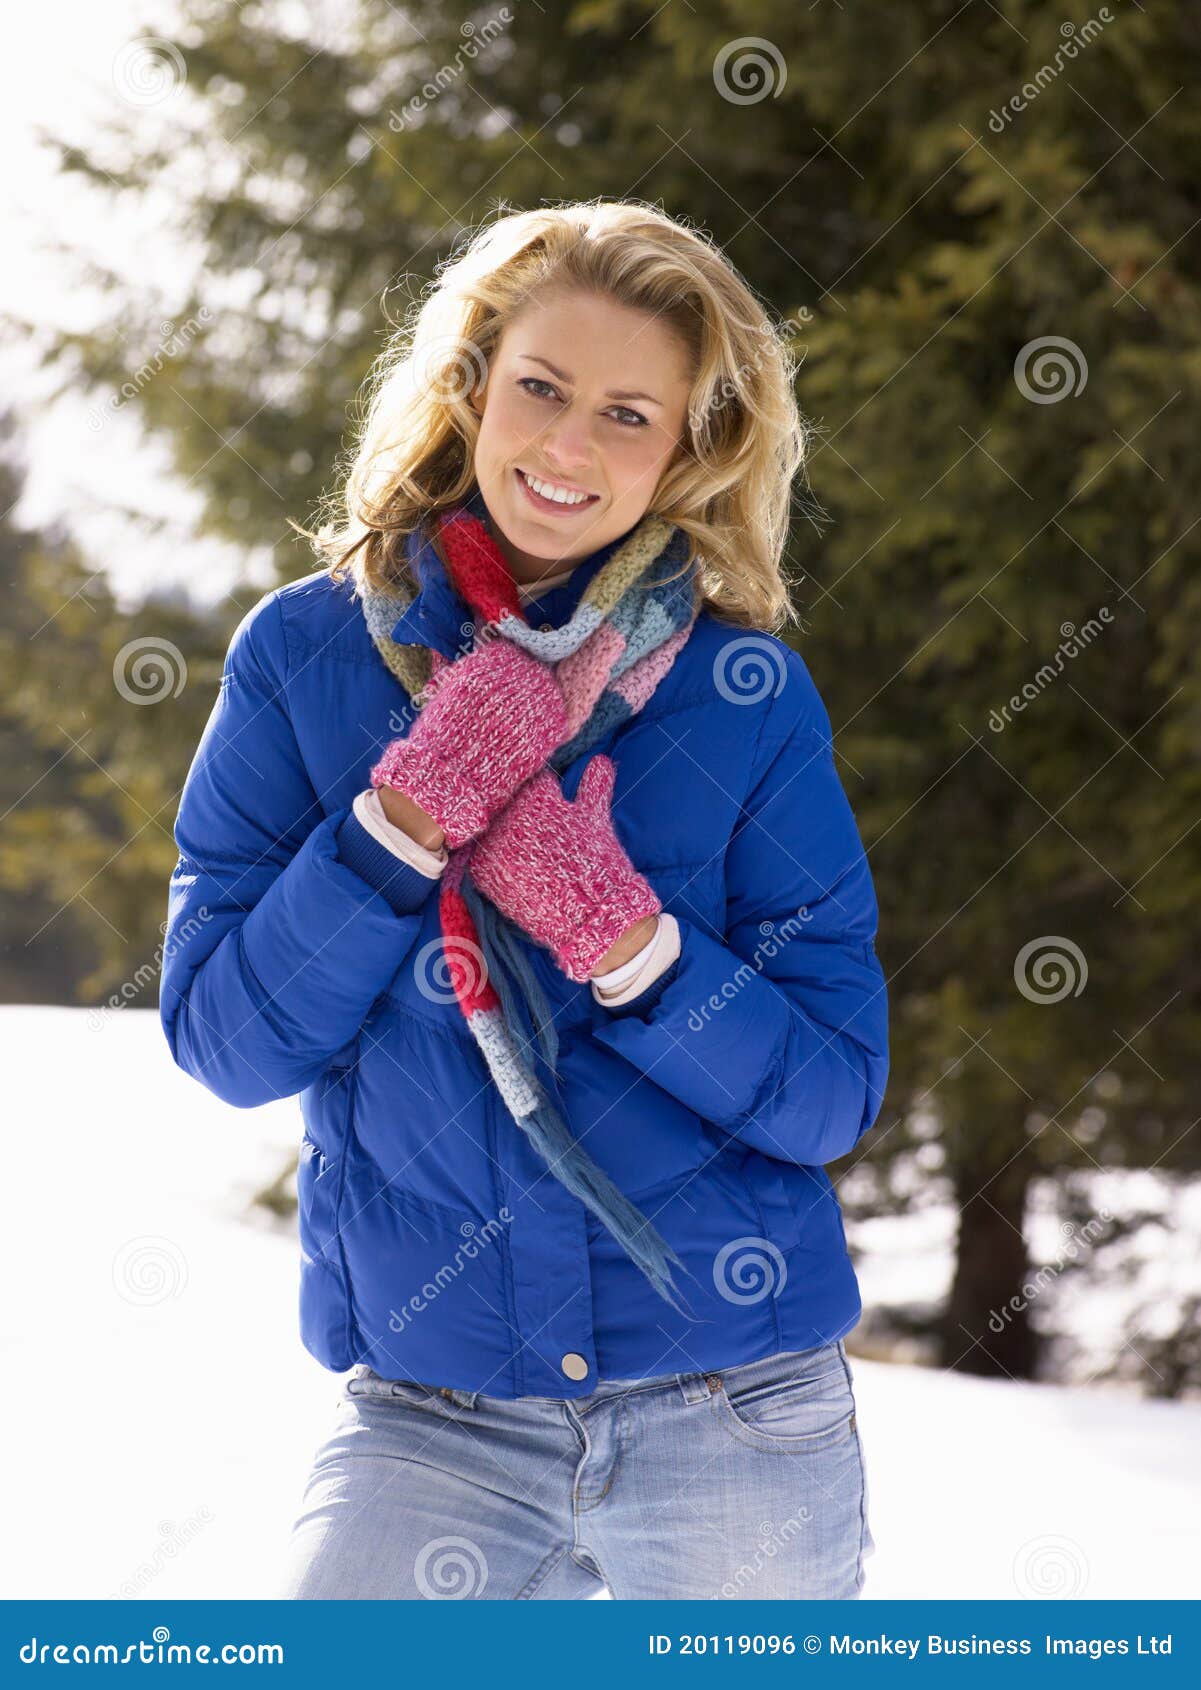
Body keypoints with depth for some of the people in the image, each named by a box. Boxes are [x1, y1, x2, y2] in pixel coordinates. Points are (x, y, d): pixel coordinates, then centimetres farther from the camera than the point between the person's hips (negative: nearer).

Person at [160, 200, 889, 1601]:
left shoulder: (746, 695, -1)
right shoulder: (306, 654, 0)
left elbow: (832, 1094, -3)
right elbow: (224, 1044, -4)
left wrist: (625, 940, -18)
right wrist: (410, 816, -16)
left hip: (735, 1415, 0)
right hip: (430, 1416, 0)